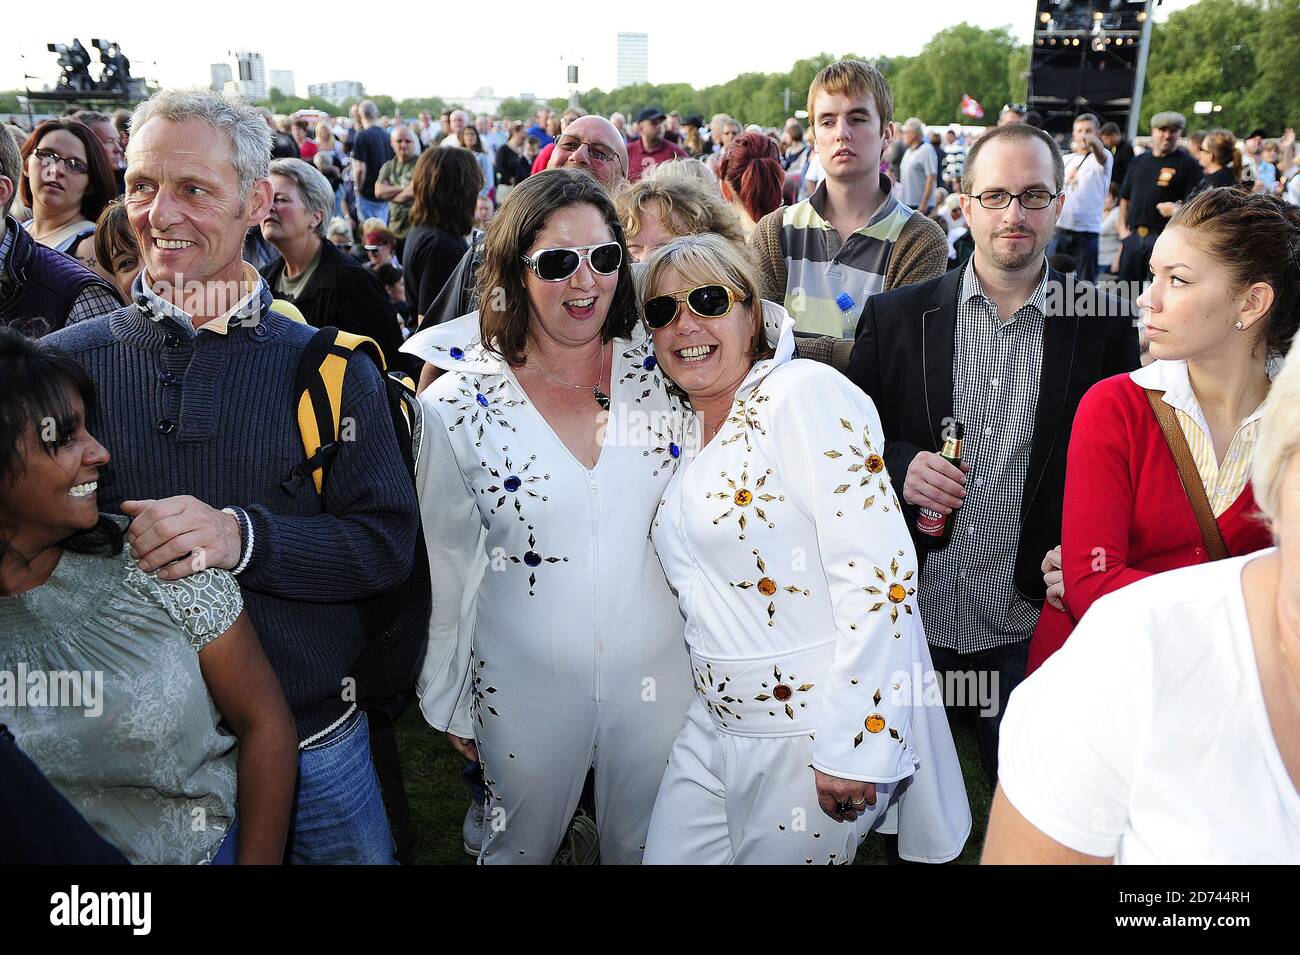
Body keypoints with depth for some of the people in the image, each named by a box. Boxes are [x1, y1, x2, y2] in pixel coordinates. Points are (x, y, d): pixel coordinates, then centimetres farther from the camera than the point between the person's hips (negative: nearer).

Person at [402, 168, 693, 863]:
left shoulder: (657, 371, -7)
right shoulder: (459, 404, -14)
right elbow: (447, 566, -4)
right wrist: (448, 702, 4)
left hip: (656, 675, 2)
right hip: (525, 692, -1)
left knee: (645, 845, 23)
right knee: (519, 848, 22)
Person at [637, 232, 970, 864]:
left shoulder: (805, 395, -16)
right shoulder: (691, 431, 9)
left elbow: (879, 573, -22)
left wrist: (853, 746, -22)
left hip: (814, 736, -7)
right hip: (716, 727, 8)